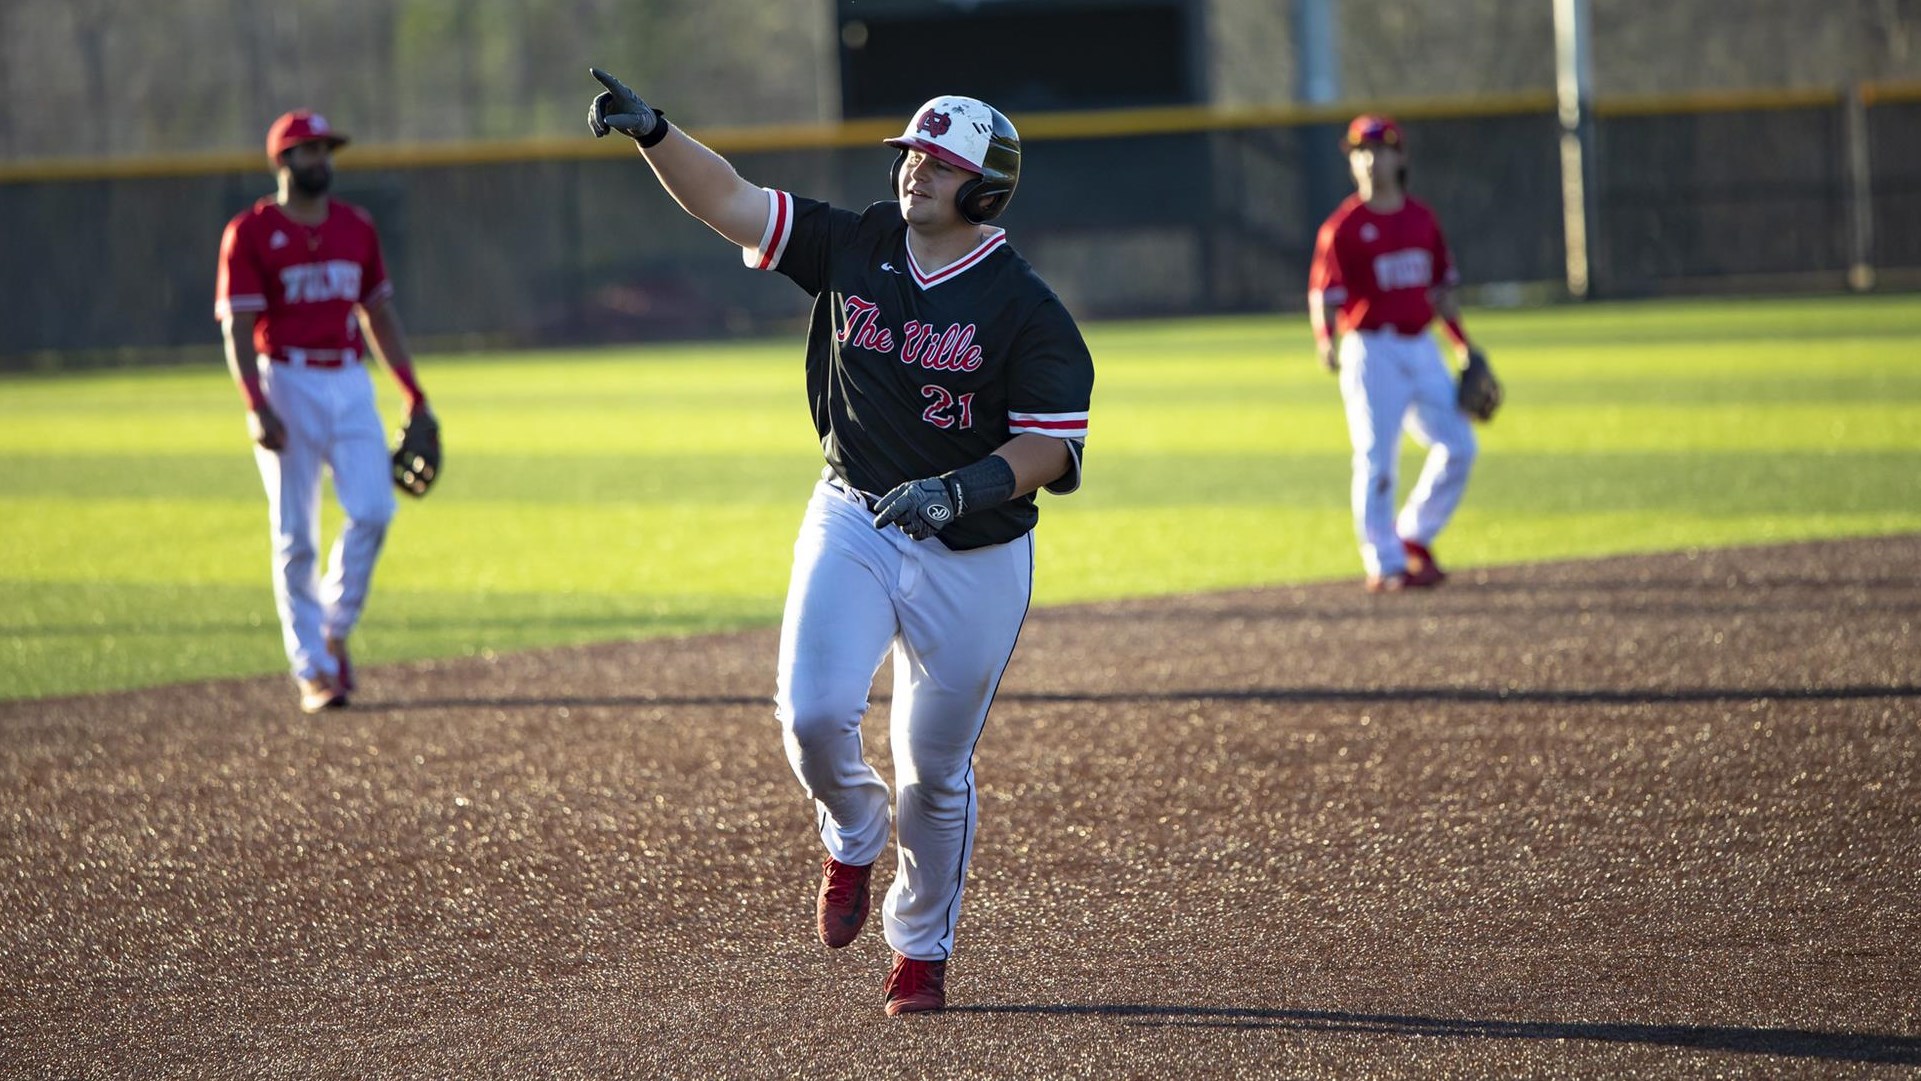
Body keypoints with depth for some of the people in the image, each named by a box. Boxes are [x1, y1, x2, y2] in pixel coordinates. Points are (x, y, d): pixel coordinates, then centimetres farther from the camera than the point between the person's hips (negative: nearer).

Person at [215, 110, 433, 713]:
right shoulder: (250, 233, -4)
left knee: (372, 511, -12)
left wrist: (412, 393, 12)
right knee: (296, 536, -3)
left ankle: (334, 631, 10)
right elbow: (237, 327, -9)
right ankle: (313, 671, 3)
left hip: (350, 385, 4)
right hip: (287, 385, -4)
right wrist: (257, 407, -20)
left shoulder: (356, 228, 11)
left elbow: (379, 314, 18)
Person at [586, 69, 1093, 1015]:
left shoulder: (1026, 311, -11)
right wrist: (652, 133, -20)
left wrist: (961, 487, -30)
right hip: (852, 524, 2)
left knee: (934, 767, 5)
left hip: (974, 555, -2)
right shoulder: (854, 247, 0)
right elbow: (730, 202, -5)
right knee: (813, 713, -17)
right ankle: (851, 843, 16)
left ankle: (921, 949, 27)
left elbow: (1052, 447, -14)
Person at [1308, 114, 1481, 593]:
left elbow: (1441, 286, 18)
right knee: (1376, 459, -5)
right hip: (1370, 351, -6)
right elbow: (1323, 294, -11)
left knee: (1458, 445, 3)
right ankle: (1385, 566, 3)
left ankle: (1413, 536, 20)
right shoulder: (1343, 227, -7)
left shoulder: (1422, 219, 10)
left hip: (1421, 349, 6)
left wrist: (1465, 345, 16)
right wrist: (1325, 342, -29)